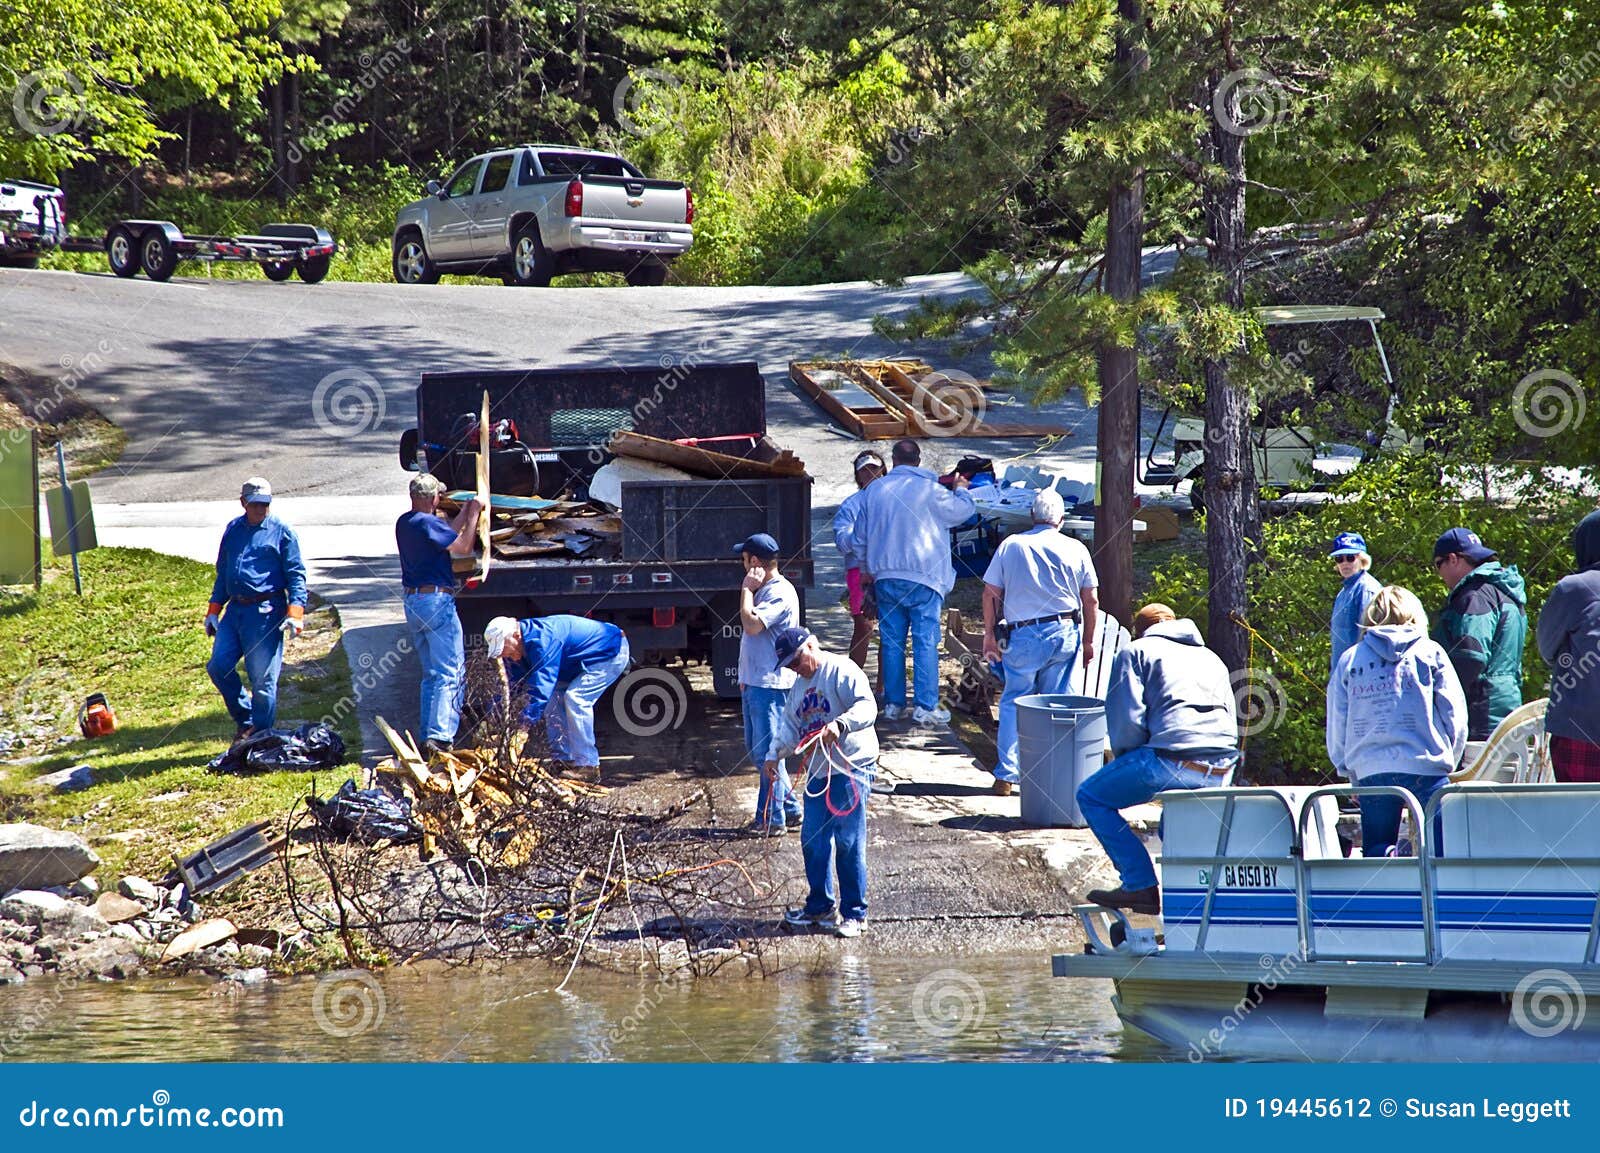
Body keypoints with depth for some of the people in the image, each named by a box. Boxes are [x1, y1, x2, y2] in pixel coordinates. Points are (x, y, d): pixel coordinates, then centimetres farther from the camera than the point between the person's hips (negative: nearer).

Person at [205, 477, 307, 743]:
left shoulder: (281, 532, -1)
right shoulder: (233, 529, 14)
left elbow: (296, 576, -4)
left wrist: (295, 613, -15)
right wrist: (213, 611, 18)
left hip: (266, 611, -6)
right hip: (235, 609, 6)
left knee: (262, 678, -4)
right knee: (218, 666, -2)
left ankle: (261, 735, 7)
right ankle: (245, 719, 17)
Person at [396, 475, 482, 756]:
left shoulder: (404, 523, 13)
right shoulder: (427, 522, -16)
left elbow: (447, 535, 21)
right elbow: (463, 547, -16)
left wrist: (465, 512, 25)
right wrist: (473, 514, -5)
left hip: (412, 603, 9)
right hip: (437, 600, -9)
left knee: (431, 674, 16)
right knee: (451, 674, -7)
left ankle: (429, 736, 15)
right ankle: (440, 736, -16)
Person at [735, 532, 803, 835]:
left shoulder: (781, 593, -16)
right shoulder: (763, 590, 16)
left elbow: (752, 625, -27)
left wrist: (747, 589, -15)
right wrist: (746, 677, 21)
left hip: (771, 685, -11)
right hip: (754, 682, 11)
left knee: (767, 753, -7)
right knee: (756, 751, 15)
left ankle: (772, 819, -2)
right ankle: (790, 808, 22)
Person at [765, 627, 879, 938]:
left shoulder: (842, 671, -9)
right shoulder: (799, 686, 19)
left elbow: (867, 707, -21)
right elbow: (789, 726, 22)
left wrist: (840, 724, -37)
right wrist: (775, 754, 7)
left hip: (852, 767, -9)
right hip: (817, 771, 9)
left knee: (848, 842, -9)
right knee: (813, 840, 10)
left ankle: (855, 913, -2)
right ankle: (819, 906, 23)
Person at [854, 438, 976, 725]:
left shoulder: (875, 489, 6)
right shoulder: (929, 489, -8)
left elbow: (860, 537, 15)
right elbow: (965, 511, 5)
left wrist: (871, 567, 29)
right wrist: (960, 489, 26)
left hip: (885, 576, 4)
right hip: (923, 576, -4)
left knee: (891, 641, 9)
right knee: (925, 641, -3)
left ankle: (893, 704, 12)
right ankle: (925, 707, -6)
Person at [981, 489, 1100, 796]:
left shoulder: (1010, 545, 2)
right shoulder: (1076, 549, 4)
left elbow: (991, 594, 2)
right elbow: (1091, 601, 6)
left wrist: (990, 634, 10)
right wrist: (1088, 641, 16)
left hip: (1023, 635, -1)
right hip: (1065, 633, 1)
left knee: (1013, 703, 7)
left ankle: (1006, 776, 3)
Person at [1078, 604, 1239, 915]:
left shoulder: (1136, 651, 13)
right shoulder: (1210, 657, 31)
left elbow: (1127, 721, 0)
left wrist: (1123, 760, 19)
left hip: (1174, 760, -7)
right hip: (1223, 770, 7)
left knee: (1092, 796, 12)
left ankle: (1141, 886, 3)